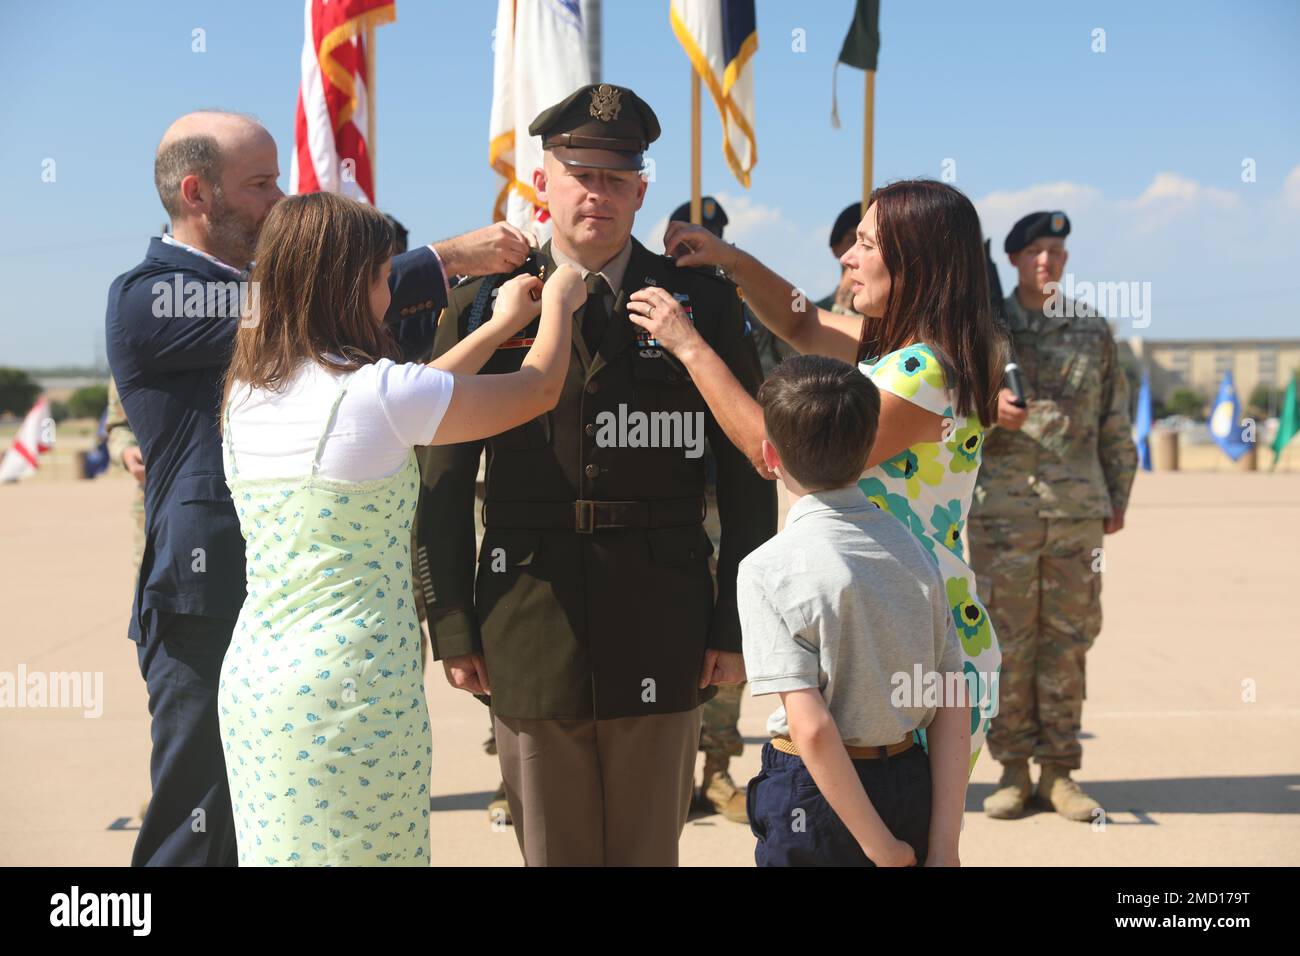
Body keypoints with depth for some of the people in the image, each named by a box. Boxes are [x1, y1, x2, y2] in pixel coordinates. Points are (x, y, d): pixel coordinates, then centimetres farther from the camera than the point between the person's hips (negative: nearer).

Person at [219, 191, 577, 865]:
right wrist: (559, 303, 17)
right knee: (366, 851, 5)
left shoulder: (248, 389, 5)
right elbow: (539, 390, -3)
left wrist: (500, 325, 25)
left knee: (278, 848, 16)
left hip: (249, 681, 8)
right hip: (349, 687, -7)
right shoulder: (370, 392, -16)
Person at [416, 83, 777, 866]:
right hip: (529, 638, 1)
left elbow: (748, 479, 2)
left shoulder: (705, 304, 3)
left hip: (662, 638, 0)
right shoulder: (481, 309, 3)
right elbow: (446, 486, 4)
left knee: (651, 851, 11)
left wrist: (737, 625, -1)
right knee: (549, 851, 12)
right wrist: (454, 628, 1)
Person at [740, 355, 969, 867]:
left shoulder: (768, 571, -15)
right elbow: (953, 708, -2)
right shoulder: (913, 551, -1)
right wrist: (943, 844, 0)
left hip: (813, 798, -5)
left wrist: (878, 844, -13)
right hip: (910, 784, 5)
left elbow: (813, 728, -21)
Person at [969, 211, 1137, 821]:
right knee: (1006, 640, 1)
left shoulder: (1094, 331, 12)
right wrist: (989, 412, -16)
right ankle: (1013, 770, 12)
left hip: (1077, 511, 2)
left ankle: (1058, 771, 14)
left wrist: (1117, 498, 13)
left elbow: (1115, 423, 16)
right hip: (1002, 510, -2)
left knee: (1067, 640, 4)